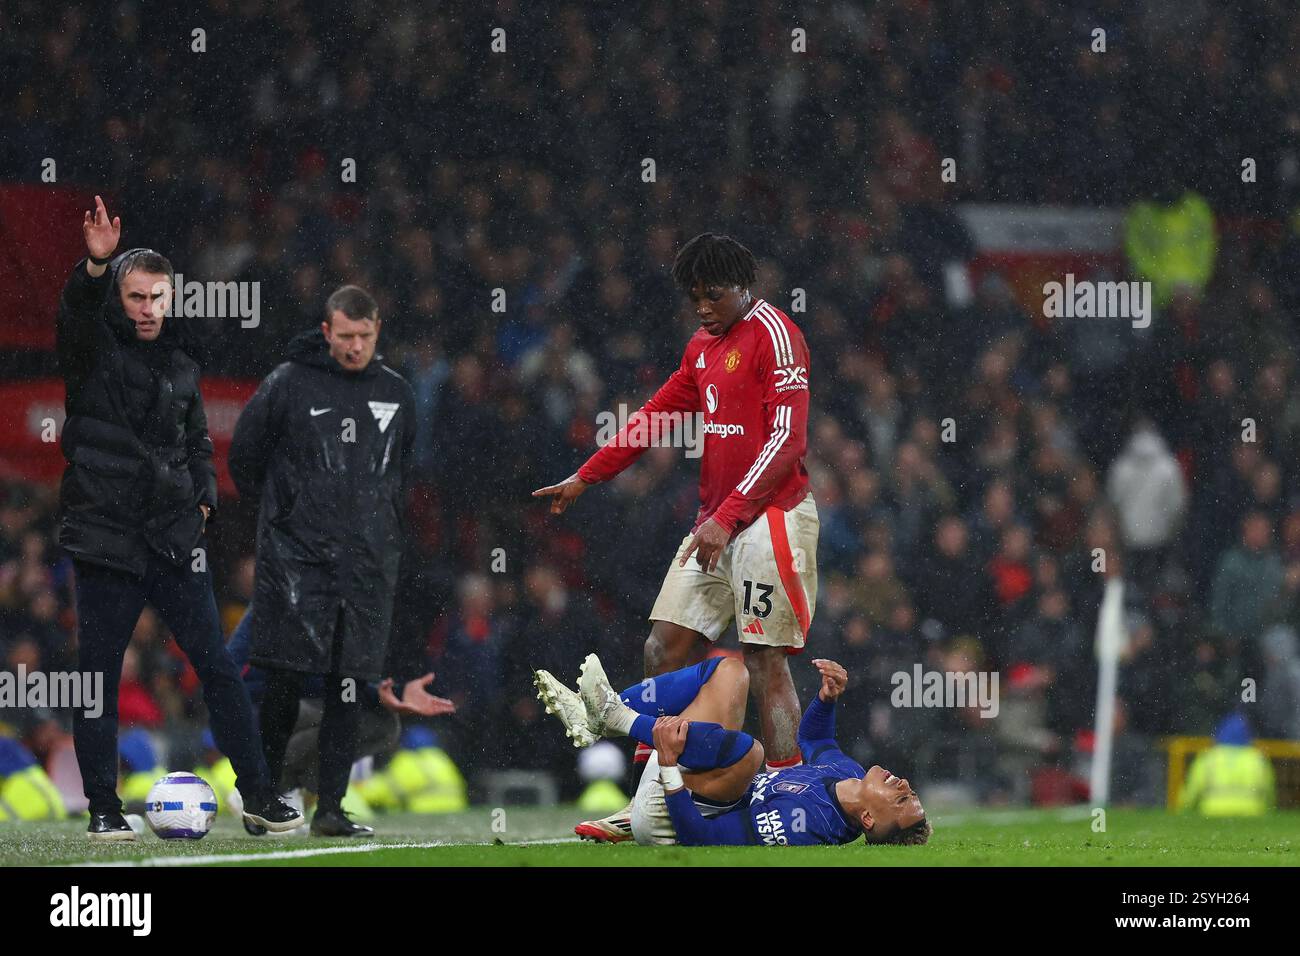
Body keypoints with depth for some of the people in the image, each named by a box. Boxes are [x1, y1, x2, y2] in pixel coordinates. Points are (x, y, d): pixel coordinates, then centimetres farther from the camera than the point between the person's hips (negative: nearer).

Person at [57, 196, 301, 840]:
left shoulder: (180, 363, 13)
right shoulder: (93, 351, -1)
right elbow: (76, 313, -24)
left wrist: (202, 497, 8)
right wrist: (94, 265, -42)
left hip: (175, 539, 3)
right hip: (104, 538, -3)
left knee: (216, 666, 1)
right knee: (99, 675, 1)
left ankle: (257, 795, 5)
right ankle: (103, 807, 9)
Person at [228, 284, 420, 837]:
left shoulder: (395, 393, 11)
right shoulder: (289, 384, -4)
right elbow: (245, 454, 4)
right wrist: (278, 506, 9)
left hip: (367, 563, 4)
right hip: (295, 558, -4)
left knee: (348, 688, 2)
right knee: (285, 682, -6)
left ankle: (330, 808, 6)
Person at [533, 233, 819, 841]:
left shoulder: (774, 334, -8)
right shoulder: (702, 348, 19)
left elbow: (786, 440, -16)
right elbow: (654, 419, 28)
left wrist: (726, 517, -21)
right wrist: (583, 479, 27)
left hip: (769, 514, -9)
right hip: (716, 521, 9)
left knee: (765, 662, -11)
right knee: (664, 650, 3)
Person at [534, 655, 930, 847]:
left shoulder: (807, 823, -32)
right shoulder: (848, 772, -5)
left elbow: (699, 838, -33)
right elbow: (814, 739, 20)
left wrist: (670, 767, -38)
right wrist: (828, 698, 0)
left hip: (671, 810, -10)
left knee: (746, 750, -39)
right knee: (727, 670, 11)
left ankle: (616, 716, -18)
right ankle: (597, 719, 5)